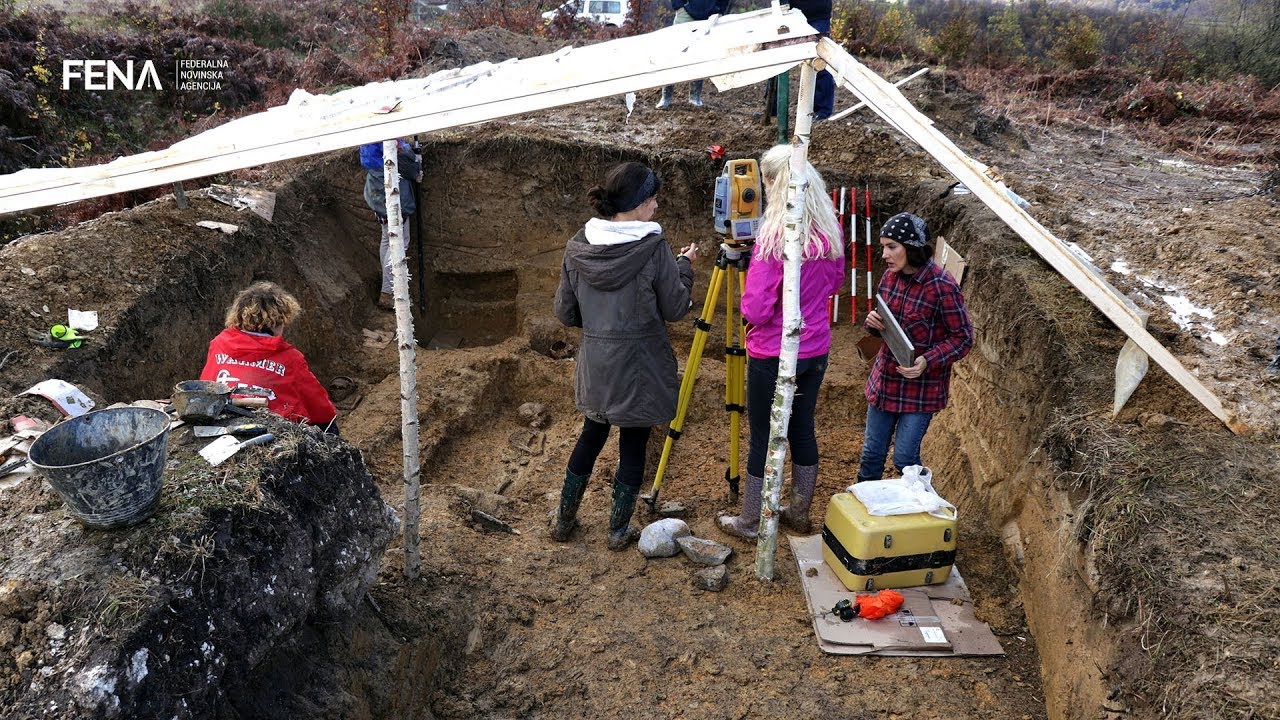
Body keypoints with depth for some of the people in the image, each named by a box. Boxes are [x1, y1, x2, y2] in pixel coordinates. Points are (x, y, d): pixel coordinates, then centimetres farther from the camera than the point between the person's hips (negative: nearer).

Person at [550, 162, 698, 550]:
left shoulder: (578, 246, -4)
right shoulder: (653, 249, -17)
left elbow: (565, 312, 2)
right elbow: (674, 308, -8)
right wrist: (685, 266, 7)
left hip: (595, 363, 5)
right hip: (640, 365, -4)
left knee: (591, 436, 21)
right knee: (633, 446, 11)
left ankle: (563, 520, 31)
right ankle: (619, 531, 24)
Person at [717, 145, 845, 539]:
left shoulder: (773, 239, -22)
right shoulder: (829, 232, -1)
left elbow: (756, 310, -21)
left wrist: (749, 296, -1)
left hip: (772, 355, -6)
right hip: (815, 352, 6)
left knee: (762, 436, 7)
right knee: (802, 428, 19)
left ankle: (749, 521, 21)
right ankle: (800, 513, 33)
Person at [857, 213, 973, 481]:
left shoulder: (941, 287, -20)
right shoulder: (890, 276, 0)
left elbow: (963, 338, -14)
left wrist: (928, 361, -28)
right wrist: (873, 322, -9)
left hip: (921, 386, -6)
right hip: (884, 379, 6)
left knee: (905, 458, 0)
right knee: (871, 453, 14)